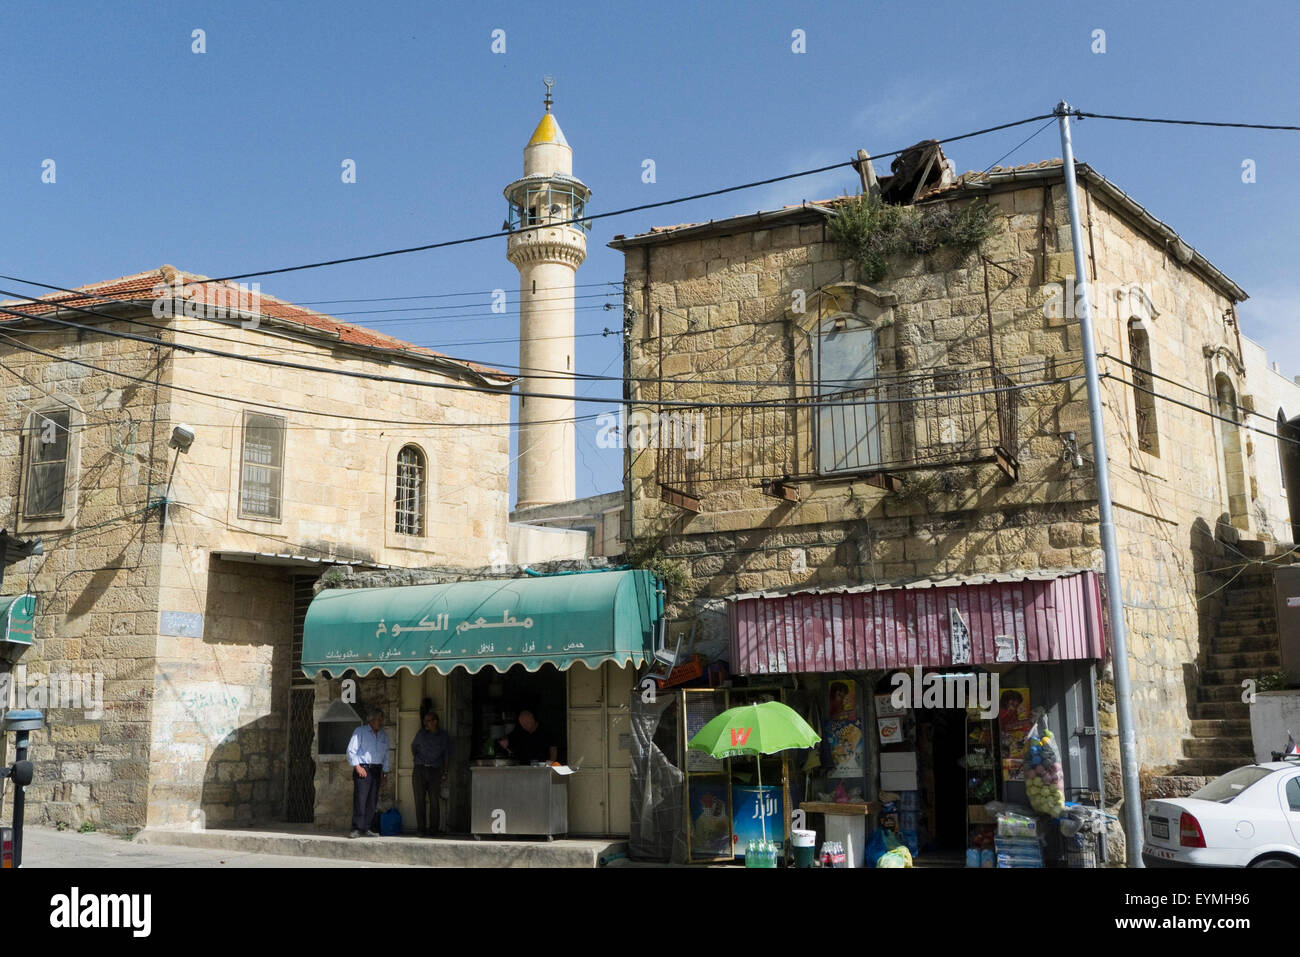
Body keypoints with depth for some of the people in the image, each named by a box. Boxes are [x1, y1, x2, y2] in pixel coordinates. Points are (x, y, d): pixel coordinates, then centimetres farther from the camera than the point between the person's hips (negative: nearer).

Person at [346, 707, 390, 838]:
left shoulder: (384, 736, 17)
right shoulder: (360, 732, 0)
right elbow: (351, 750, -4)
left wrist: (385, 772, 14)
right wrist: (357, 767, -12)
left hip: (376, 770, 5)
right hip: (362, 769, -5)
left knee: (372, 800, 3)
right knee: (360, 799, -11)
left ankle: (366, 828, 9)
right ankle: (357, 829, -10)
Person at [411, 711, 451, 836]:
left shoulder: (443, 736, 8)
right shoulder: (421, 733, 11)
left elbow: (447, 755, 11)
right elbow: (413, 746, 28)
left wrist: (445, 772, 6)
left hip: (435, 771, -1)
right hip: (420, 770, 1)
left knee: (434, 801, -5)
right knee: (419, 800, -4)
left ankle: (433, 829, 2)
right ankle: (421, 829, 0)